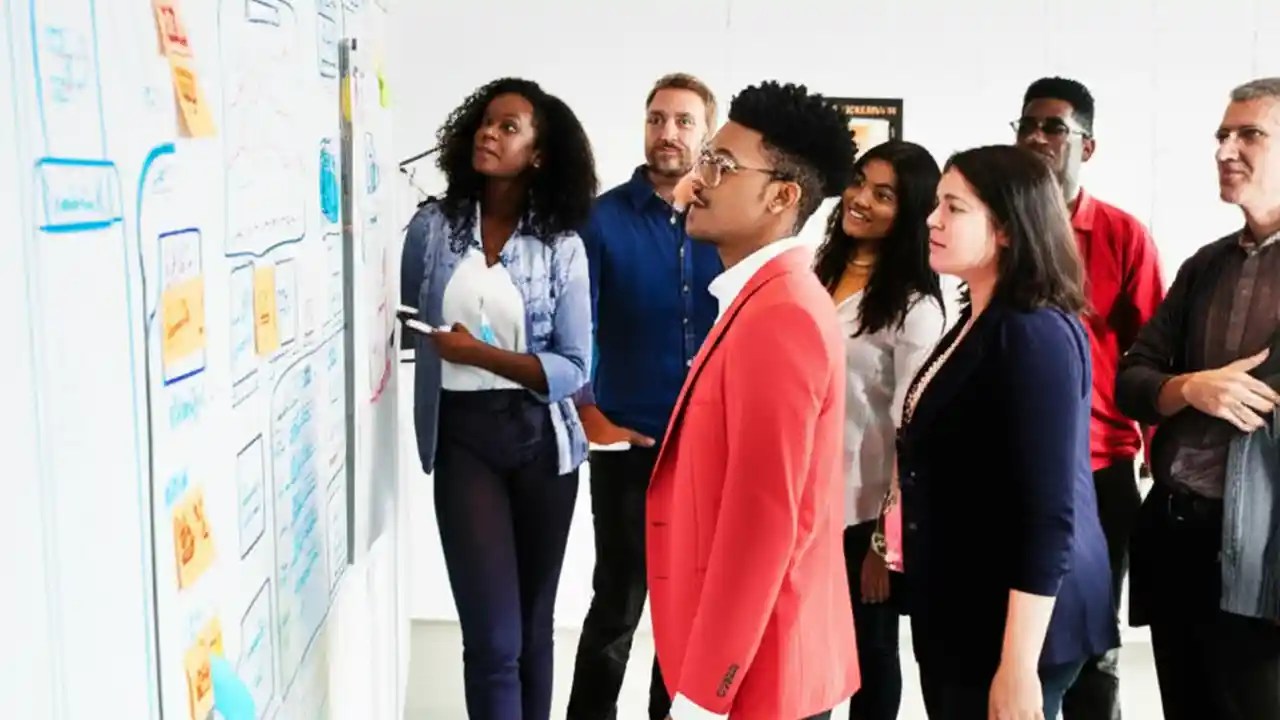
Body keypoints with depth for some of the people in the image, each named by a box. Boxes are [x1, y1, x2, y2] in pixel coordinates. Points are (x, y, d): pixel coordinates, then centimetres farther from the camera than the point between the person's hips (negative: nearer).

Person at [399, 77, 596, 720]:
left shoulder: (562, 246, -3)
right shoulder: (432, 226, 1)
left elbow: (573, 367, -9)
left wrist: (479, 352, -18)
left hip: (540, 438, 1)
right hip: (463, 436, 0)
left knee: (533, 627, 13)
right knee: (494, 637, -8)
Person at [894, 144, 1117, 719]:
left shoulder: (1034, 333, -19)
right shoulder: (977, 324, 10)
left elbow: (1049, 514, -23)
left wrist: (1019, 666, -23)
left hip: (1012, 622, -9)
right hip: (959, 612, 9)